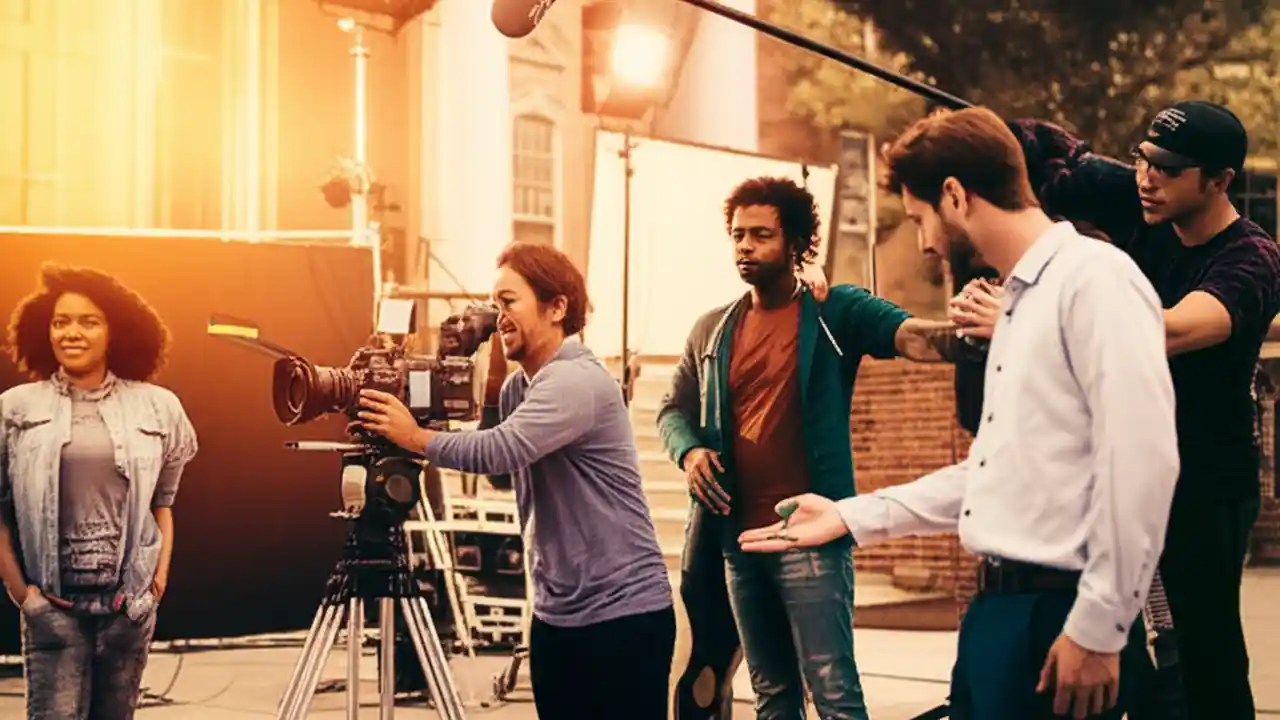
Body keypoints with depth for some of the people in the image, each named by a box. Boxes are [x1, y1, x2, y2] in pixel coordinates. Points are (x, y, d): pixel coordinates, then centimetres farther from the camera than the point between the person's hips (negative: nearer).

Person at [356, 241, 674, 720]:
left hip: (624, 614, -8)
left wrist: (415, 438, -20)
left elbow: (500, 451, -28)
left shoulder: (579, 382, -18)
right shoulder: (517, 386, 10)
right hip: (555, 613, 8)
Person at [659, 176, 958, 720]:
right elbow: (674, 409, 18)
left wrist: (956, 332, -44)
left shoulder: (835, 312, -4)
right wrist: (689, 450, -6)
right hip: (737, 537, 6)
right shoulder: (712, 330, 12)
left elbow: (910, 335, -20)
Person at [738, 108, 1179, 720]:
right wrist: (852, 517, 23)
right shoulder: (1020, 299, 19)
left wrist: (1098, 629, -20)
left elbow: (1141, 460, -19)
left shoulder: (1094, 276, -11)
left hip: (1058, 616, -9)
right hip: (995, 609, 9)